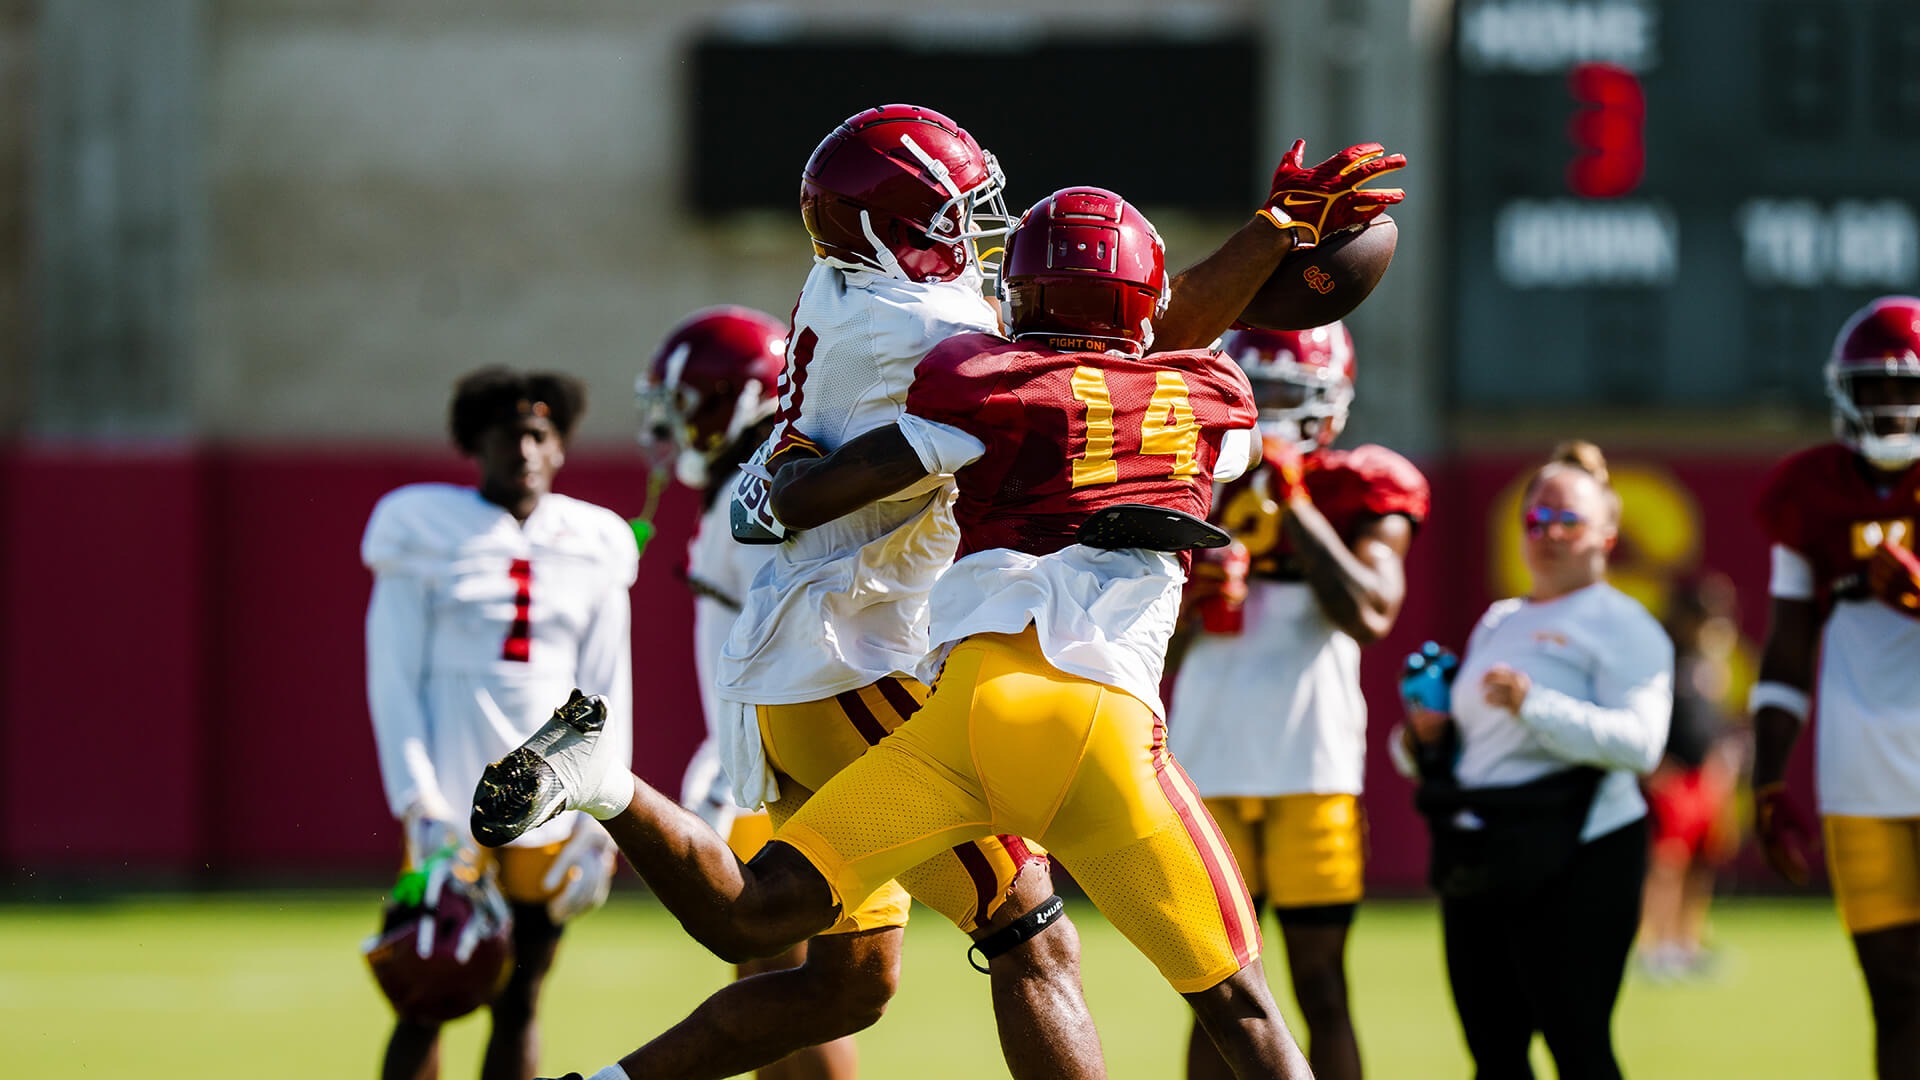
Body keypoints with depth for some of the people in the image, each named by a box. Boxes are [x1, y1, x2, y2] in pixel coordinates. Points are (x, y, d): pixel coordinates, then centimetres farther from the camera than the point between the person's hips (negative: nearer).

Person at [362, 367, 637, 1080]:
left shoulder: (590, 548, 9)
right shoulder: (427, 533, 0)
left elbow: (607, 696, 9)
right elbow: (394, 679, -1)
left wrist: (600, 824, 1)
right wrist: (419, 804, -11)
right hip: (453, 798, -3)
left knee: (518, 1005, 4)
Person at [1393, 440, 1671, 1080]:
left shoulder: (1620, 626, -3)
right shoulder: (1497, 624, 22)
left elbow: (1639, 741, -17)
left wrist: (1534, 706, -27)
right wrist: (1425, 740, 5)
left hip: (1572, 860, -8)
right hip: (1478, 859, 8)